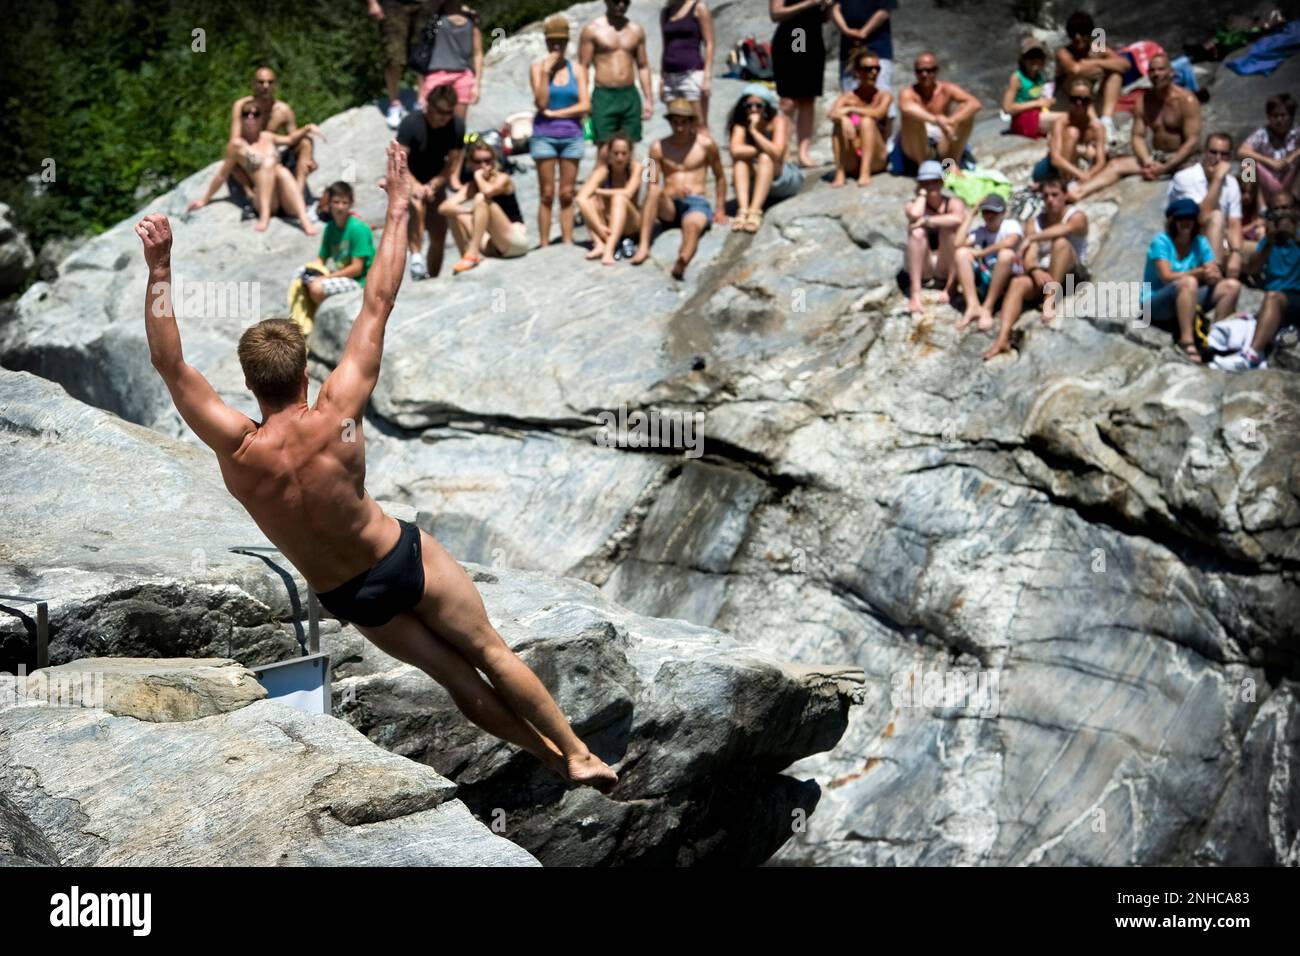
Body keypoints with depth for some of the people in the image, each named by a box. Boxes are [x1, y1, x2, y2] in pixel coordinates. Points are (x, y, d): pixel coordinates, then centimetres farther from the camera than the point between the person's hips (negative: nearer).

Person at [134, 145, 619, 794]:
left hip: (349, 597, 2)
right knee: (490, 652, 15)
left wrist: (159, 268, -17)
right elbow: (378, 304, -19)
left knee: (459, 680, 15)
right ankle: (578, 753, 20)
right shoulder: (337, 416, -26)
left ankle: (553, 759, 28)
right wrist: (397, 209, -11)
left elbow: (169, 362, -17)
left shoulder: (236, 452, -24)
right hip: (404, 557, -2)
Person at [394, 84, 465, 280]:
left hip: (435, 182, 4)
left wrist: (431, 186, -25)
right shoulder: (411, 124, -25)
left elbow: (452, 164, -11)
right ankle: (416, 256, -37)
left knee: (439, 234, 2)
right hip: (408, 181, -4)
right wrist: (416, 186, -40)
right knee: (418, 206, -36)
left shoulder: (457, 126, -15)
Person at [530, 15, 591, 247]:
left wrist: (554, 113, -6)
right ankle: (544, 245, -1)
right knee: (547, 194, -2)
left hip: (572, 135, 1)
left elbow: (585, 106, -2)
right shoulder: (538, 67, 3)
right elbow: (541, 102, -8)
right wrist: (546, 72, -12)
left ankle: (568, 243, 3)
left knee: (567, 194, 2)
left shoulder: (577, 71, 7)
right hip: (544, 135, -1)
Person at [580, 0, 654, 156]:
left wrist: (648, 99, 10)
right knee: (604, 151, -10)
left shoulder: (636, 30, 12)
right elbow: (583, 67, -3)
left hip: (630, 96, 4)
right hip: (604, 96, -4)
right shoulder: (592, 29, 0)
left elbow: (643, 66, 17)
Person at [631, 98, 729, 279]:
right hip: (669, 208, 2)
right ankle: (644, 246, -41)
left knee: (692, 223, -39)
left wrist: (721, 211, 10)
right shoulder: (659, 147, 7)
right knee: (655, 192, -34)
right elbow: (653, 184, 0)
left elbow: (720, 177, 16)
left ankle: (682, 262, -71)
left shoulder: (705, 144, 7)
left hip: (696, 203, -2)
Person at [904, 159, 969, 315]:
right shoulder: (913, 204, 0)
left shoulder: (953, 203, -3)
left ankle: (949, 287, -21)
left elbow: (958, 219, -30)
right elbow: (915, 215, -27)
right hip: (922, 267, 1)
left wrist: (927, 220, -29)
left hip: (945, 267, -1)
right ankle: (915, 295, -36)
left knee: (948, 229, -24)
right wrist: (922, 193, -10)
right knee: (917, 232, -26)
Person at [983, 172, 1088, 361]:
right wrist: (1035, 270, -25)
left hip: (1072, 275, -3)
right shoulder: (1035, 223, 12)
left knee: (1061, 242, -29)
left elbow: (1064, 228, -26)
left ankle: (1050, 300, -33)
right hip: (1042, 275, 3)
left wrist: (1032, 238, -27)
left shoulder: (1077, 216, 1)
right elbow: (1028, 258, -3)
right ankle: (1003, 337, -45)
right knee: (1017, 283, -29)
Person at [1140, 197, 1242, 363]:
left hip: (1185, 302, 6)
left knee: (1232, 286, -11)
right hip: (1154, 304, -6)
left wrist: (1213, 276, -28)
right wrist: (1199, 272, -33)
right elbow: (1166, 277, -23)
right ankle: (1186, 341, -44)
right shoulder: (1162, 241, -11)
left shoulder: (1200, 242, 5)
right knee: (1189, 282, -37)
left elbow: (1215, 274, -3)